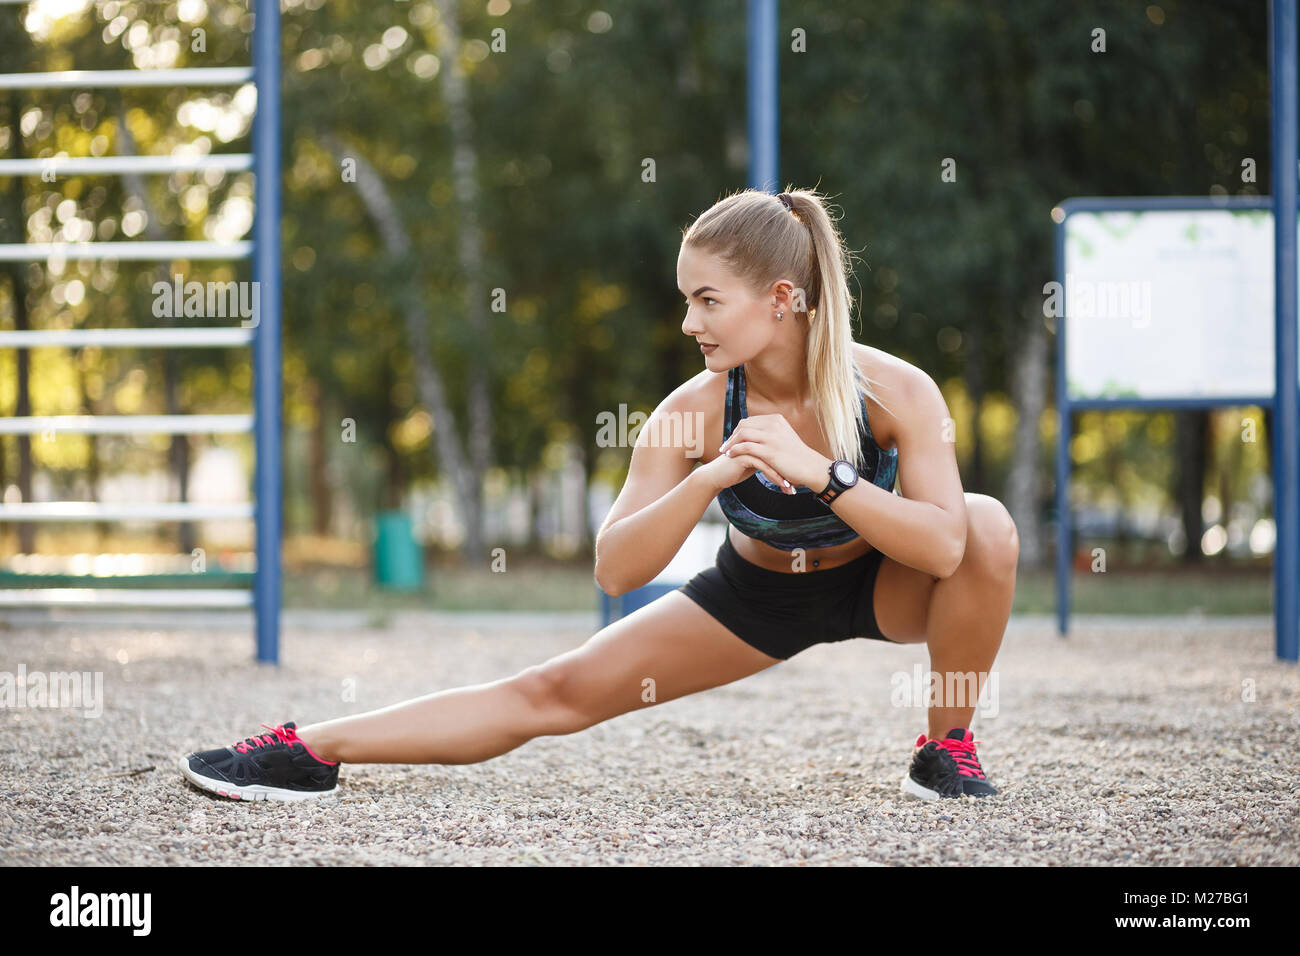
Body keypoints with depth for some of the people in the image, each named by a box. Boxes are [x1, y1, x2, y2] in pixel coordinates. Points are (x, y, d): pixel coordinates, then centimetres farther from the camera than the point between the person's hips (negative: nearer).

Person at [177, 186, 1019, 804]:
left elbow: (944, 548, -37)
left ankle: (947, 746, -10)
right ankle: (307, 753, -6)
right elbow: (616, 570, -27)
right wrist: (708, 480, -43)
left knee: (988, 525, -32)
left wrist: (818, 472, -47)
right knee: (561, 692, -9)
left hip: (879, 585, -1)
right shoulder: (692, 415, -24)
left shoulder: (896, 391, -29)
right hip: (759, 593, 1)